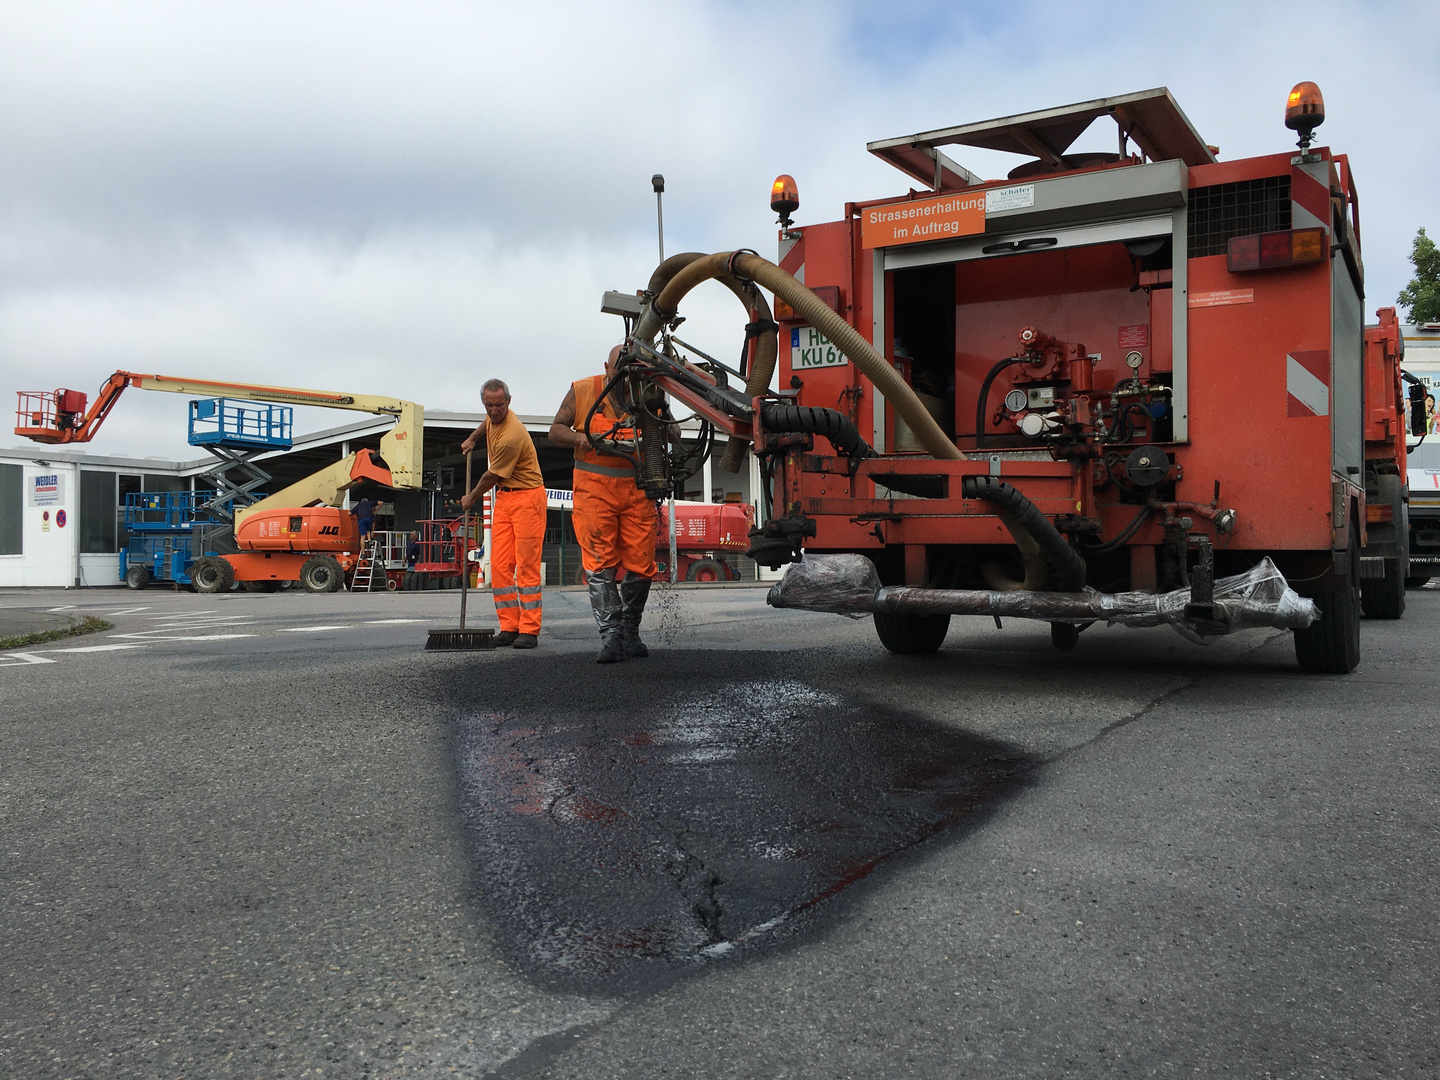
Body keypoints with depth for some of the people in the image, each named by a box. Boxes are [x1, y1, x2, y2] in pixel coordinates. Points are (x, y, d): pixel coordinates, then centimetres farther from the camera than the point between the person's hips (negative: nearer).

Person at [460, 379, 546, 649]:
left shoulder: (511, 436, -24)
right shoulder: (493, 416, 4)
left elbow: (493, 476, -12)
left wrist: (471, 498, 3)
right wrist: (472, 438, 37)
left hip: (527, 496, -9)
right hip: (503, 497, 9)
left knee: (526, 565, -10)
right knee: (500, 565, 2)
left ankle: (529, 630, -8)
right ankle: (509, 627, 4)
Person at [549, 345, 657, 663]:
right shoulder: (582, 391, 6)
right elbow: (556, 431, 10)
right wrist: (580, 438, -12)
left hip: (638, 491, 2)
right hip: (594, 490, -1)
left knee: (640, 563, 0)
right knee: (600, 562, -10)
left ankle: (630, 633, 16)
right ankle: (610, 635, -10)